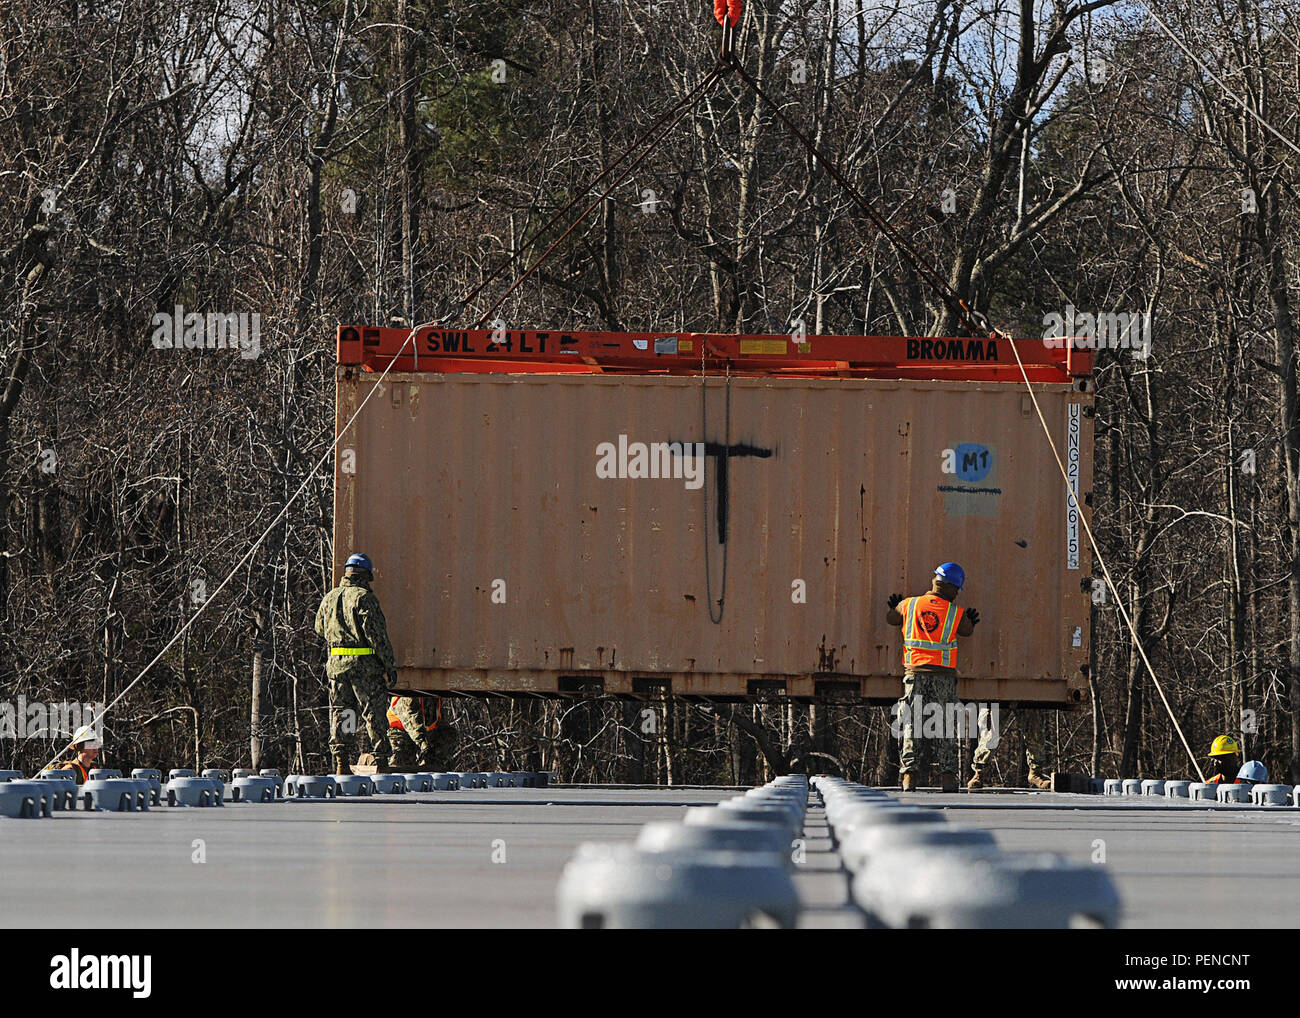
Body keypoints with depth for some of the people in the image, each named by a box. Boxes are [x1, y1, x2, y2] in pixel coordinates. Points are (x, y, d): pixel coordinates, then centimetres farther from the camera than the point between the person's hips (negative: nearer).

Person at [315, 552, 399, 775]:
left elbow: (320, 628, 24)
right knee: (374, 713, 1)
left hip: (336, 664, 5)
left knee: (338, 712, 13)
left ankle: (338, 761, 9)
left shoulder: (329, 598, 8)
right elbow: (377, 635, -15)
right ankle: (381, 761, 1)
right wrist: (390, 665, -10)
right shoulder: (364, 598, -12)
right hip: (364, 664, -5)